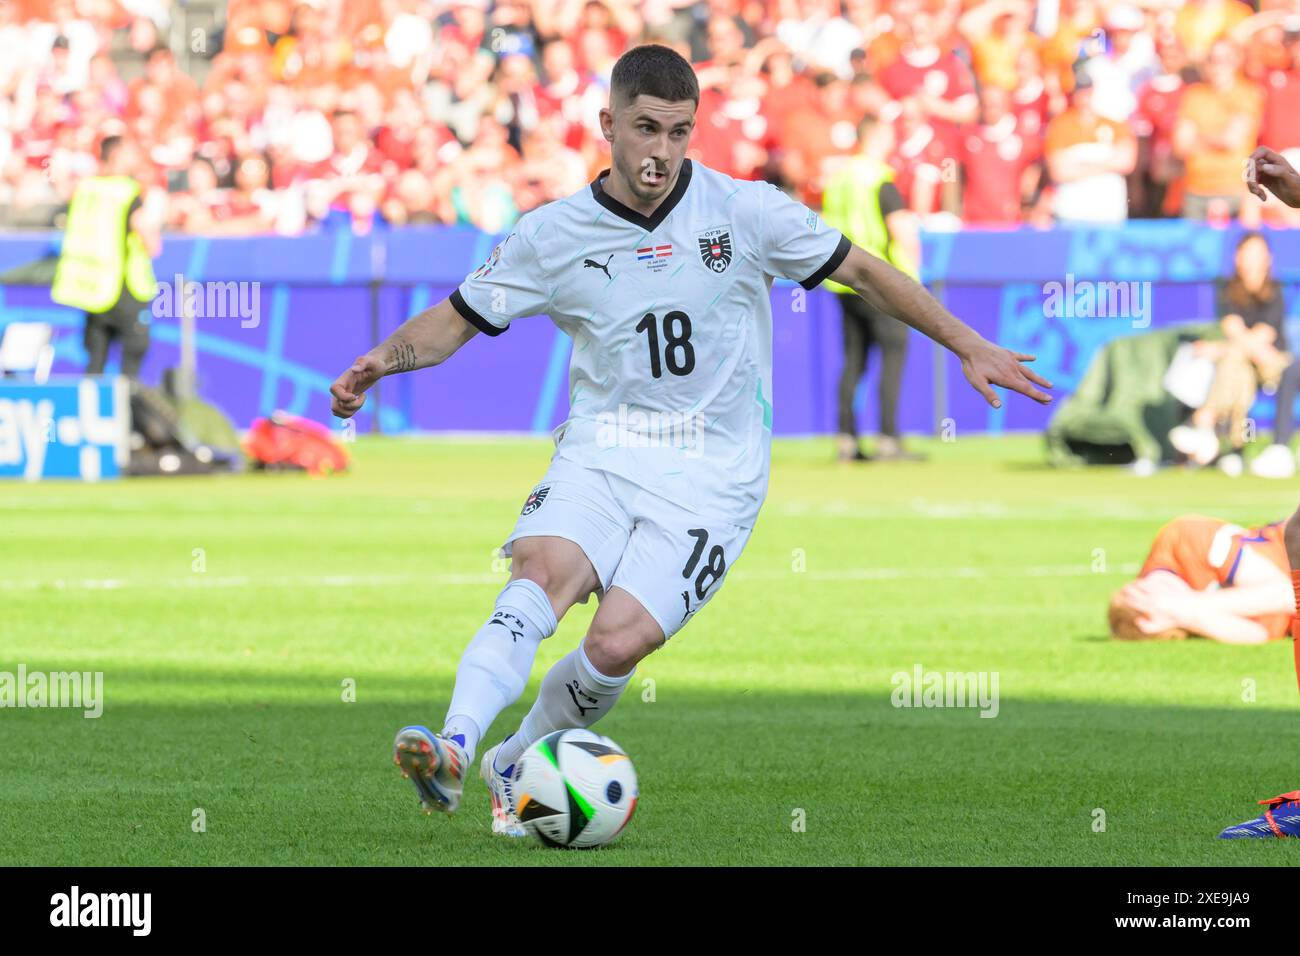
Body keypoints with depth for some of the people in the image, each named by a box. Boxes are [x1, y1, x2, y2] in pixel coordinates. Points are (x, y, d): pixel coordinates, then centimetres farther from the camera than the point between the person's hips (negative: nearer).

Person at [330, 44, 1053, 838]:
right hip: (603, 451, 1)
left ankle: (515, 769, 3)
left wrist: (967, 345, 3)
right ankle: (454, 749, -45)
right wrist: (381, 360, -12)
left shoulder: (745, 212, -2)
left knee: (620, 640, -21)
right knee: (544, 569, -31)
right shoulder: (553, 235, 2)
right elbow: (456, 320, 8)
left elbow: (862, 272, 6)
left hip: (711, 476, -1)